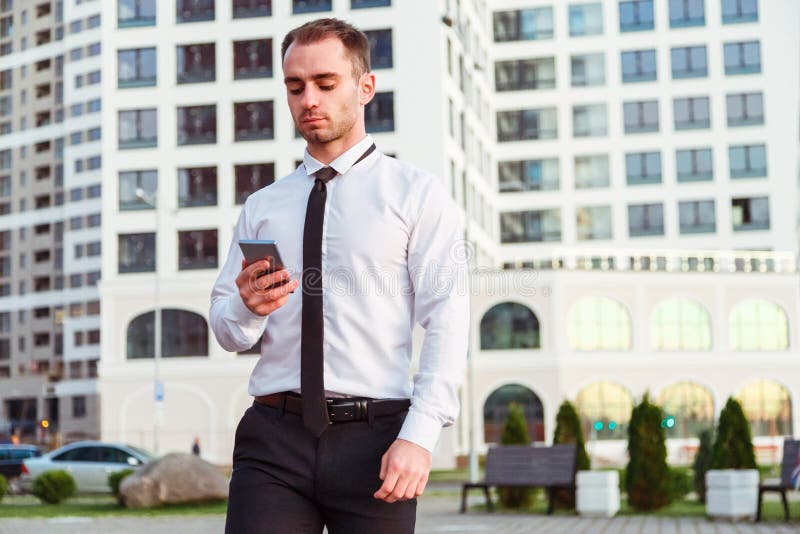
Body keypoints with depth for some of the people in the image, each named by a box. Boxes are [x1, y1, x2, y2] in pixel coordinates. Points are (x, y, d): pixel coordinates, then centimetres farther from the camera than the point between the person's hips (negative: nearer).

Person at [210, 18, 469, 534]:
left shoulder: (418, 194, 4)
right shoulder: (261, 208, 15)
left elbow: (447, 323, -6)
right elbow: (226, 331, 14)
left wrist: (419, 436, -17)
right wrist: (248, 306, -9)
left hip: (374, 437, -2)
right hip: (274, 436, 3)